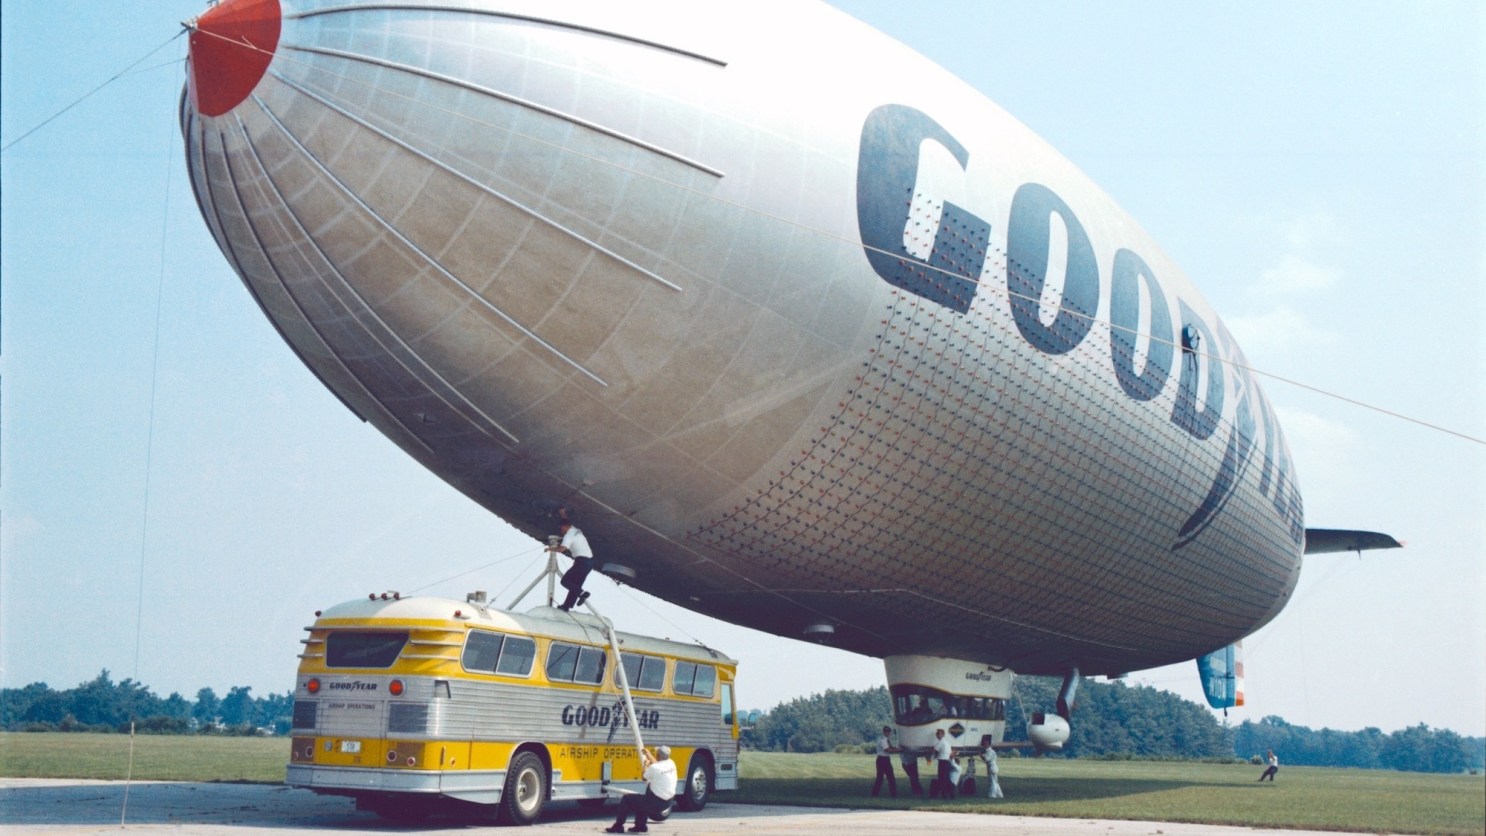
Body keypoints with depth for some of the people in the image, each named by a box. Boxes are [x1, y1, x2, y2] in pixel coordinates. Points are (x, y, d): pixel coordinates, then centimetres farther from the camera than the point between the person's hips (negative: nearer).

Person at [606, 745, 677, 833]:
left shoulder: (653, 768, -21)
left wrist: (646, 765, 19)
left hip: (655, 803, -7)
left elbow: (645, 777, 1)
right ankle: (640, 826, 36)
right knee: (641, 799, 33)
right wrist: (648, 754, 35)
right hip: (667, 802, 7)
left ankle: (618, 826, 14)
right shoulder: (671, 763, 0)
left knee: (626, 799, 7)